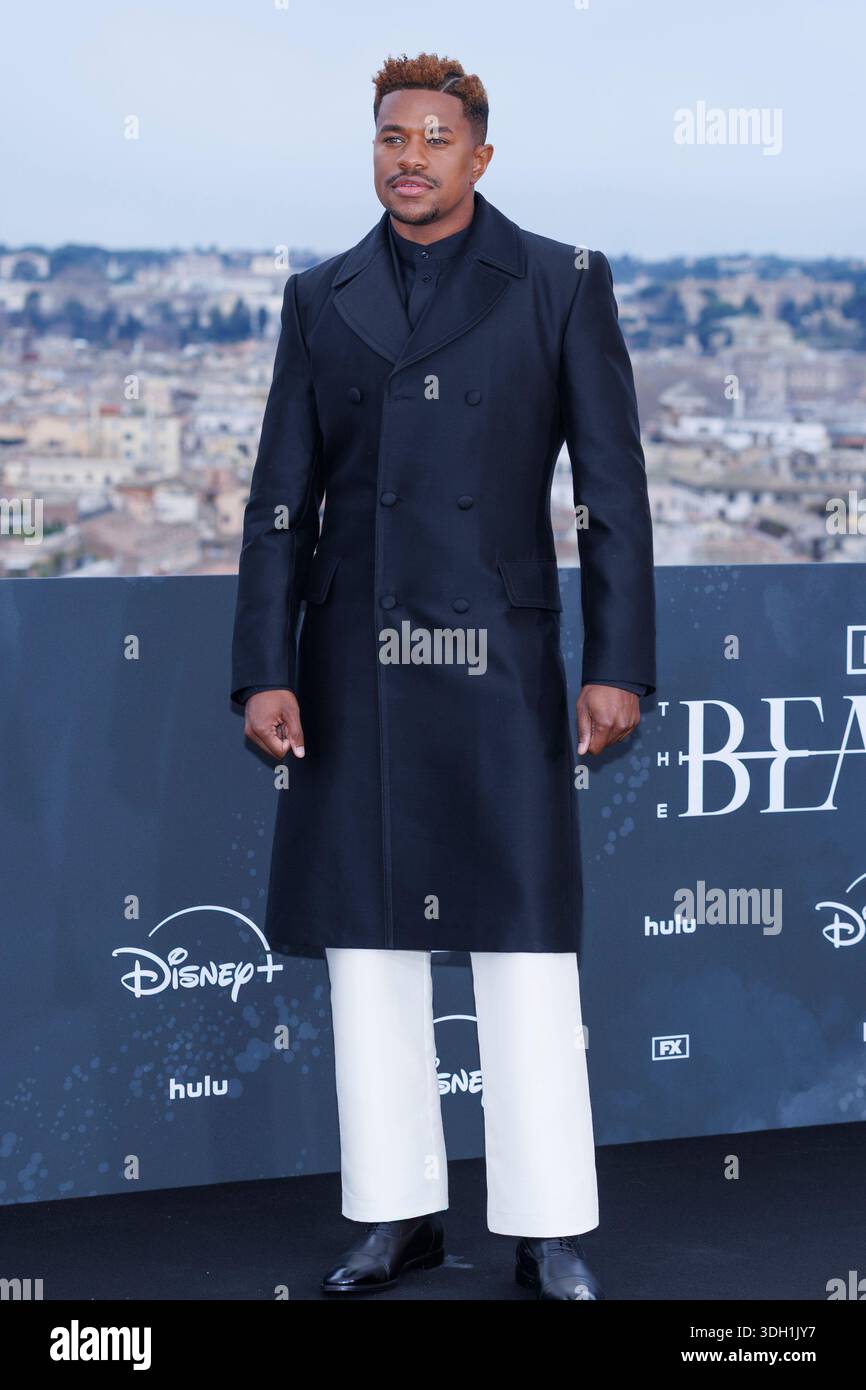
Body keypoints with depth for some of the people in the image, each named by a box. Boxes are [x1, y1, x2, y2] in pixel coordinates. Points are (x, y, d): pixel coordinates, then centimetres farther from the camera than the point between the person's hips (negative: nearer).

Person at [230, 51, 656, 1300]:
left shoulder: (562, 285, 3)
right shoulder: (322, 298, 10)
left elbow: (613, 487, 0)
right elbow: (282, 498, 8)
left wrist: (617, 665, -6)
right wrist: (264, 671, 0)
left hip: (497, 662, -3)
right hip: (354, 669, 3)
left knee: (525, 945, -1)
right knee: (366, 941, 7)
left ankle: (548, 1229, 10)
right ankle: (398, 1211, 19)